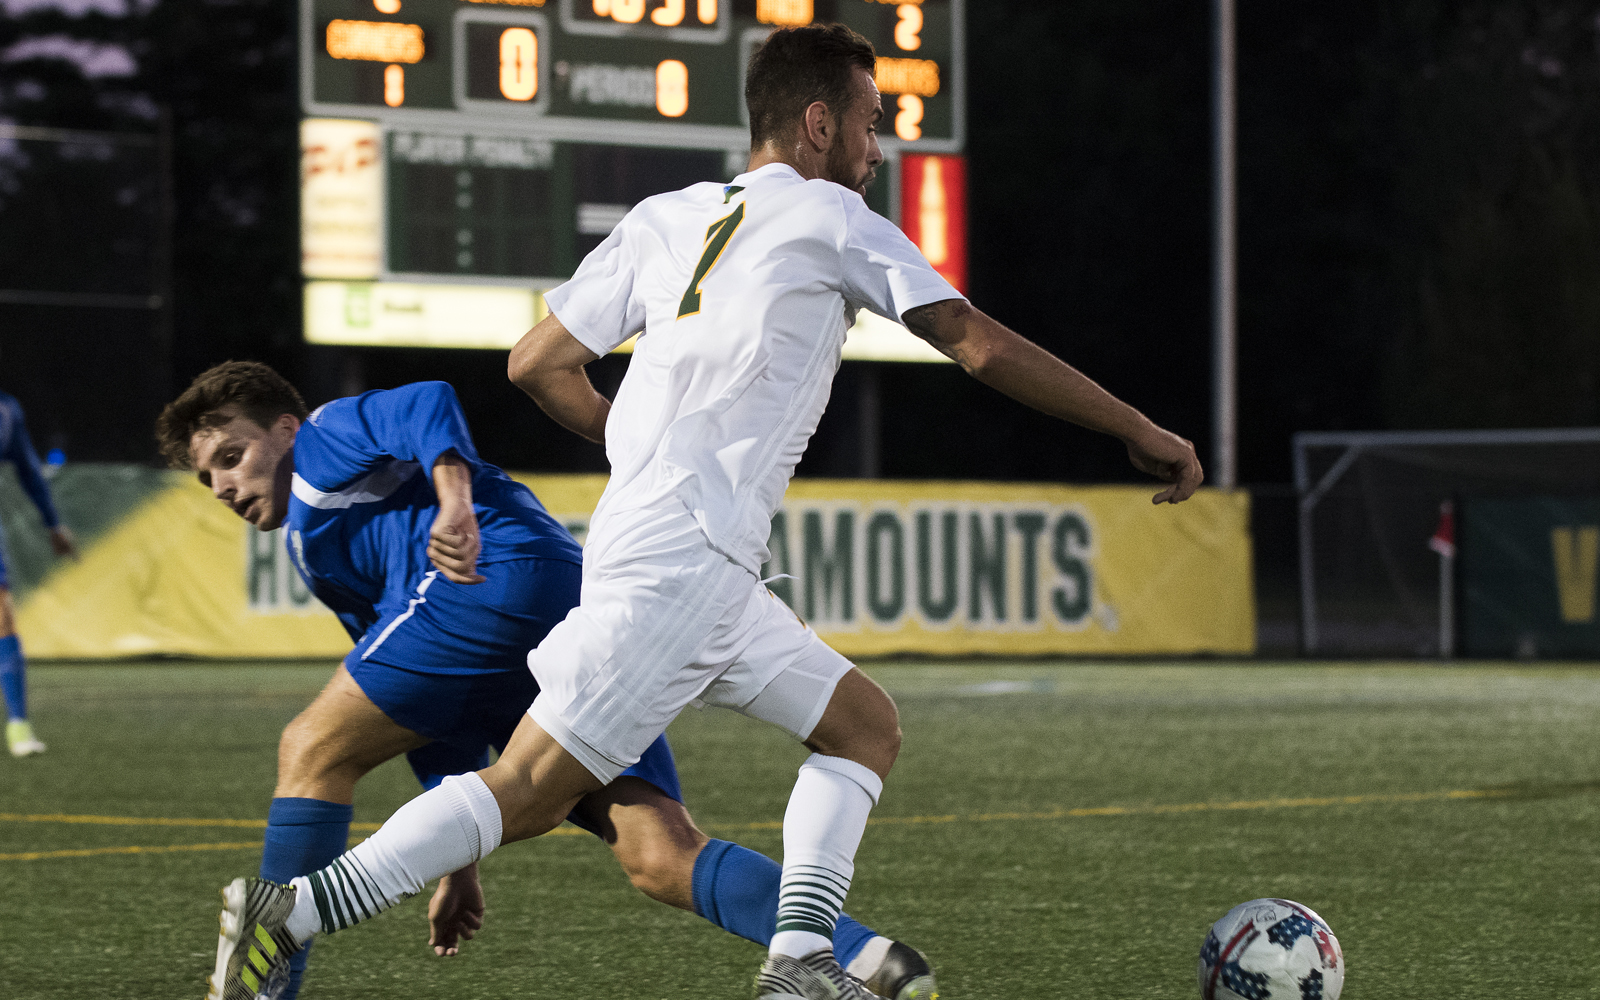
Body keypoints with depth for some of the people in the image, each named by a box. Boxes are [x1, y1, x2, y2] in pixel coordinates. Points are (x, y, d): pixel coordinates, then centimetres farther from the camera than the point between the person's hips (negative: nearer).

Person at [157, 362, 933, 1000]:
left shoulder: (329, 436, 19)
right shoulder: (324, 554, 41)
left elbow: (426, 405, -4)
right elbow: (440, 720, 40)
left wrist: (455, 503, -23)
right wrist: (459, 862, 37)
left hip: (505, 571, -9)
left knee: (313, 751, 3)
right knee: (660, 859, -8)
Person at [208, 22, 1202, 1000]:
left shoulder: (663, 219, 18)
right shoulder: (830, 217, 0)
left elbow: (539, 365, 17)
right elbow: (983, 346, 0)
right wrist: (1141, 430, 7)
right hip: (681, 562, -8)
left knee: (868, 729, 12)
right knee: (528, 792, -9)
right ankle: (288, 916, -11)